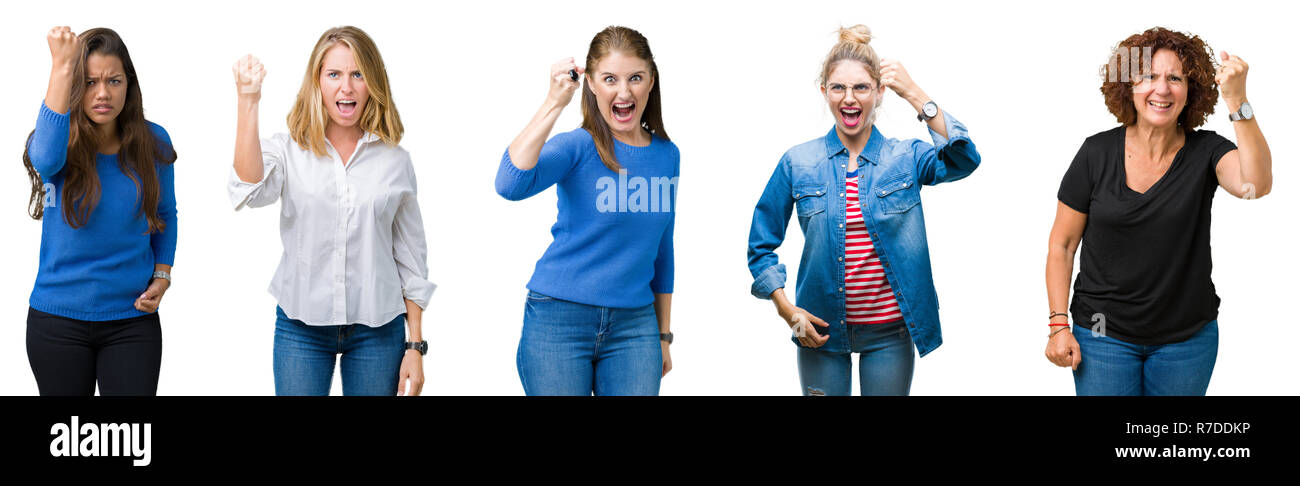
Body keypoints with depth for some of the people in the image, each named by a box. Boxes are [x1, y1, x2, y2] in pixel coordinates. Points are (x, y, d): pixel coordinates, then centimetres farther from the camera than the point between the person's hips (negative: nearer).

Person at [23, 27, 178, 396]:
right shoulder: (61, 142, -9)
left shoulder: (154, 143, -2)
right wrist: (61, 68, -37)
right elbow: (45, 160, -36)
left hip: (133, 319, 1)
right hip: (58, 321, -1)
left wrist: (162, 276, -1)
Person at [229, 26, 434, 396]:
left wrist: (415, 346, 5)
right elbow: (249, 192, -21)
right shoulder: (288, 150, 2)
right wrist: (248, 102, -25)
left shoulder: (395, 160, 4)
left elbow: (410, 260, 7)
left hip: (377, 328, 1)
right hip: (301, 325, -1)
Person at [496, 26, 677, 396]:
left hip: (634, 325, 4)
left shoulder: (667, 155, 8)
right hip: (559, 322, -4)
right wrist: (554, 102, -29)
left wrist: (663, 336, 19)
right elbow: (510, 184, -28)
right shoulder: (577, 147, -7)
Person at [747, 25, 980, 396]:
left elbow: (963, 160, -21)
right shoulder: (797, 163, 0)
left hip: (889, 333, 0)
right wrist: (786, 309, -5)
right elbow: (761, 245, 5)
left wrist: (914, 95, -23)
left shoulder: (906, 158, 0)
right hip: (821, 328, 0)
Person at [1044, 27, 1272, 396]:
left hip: (1187, 337, 1)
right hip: (1105, 335, -1)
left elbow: (1256, 185, -28)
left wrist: (1237, 102, -35)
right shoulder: (1098, 153, -7)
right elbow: (1062, 243, -1)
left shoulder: (1205, 152, -6)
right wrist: (1059, 325, -6)